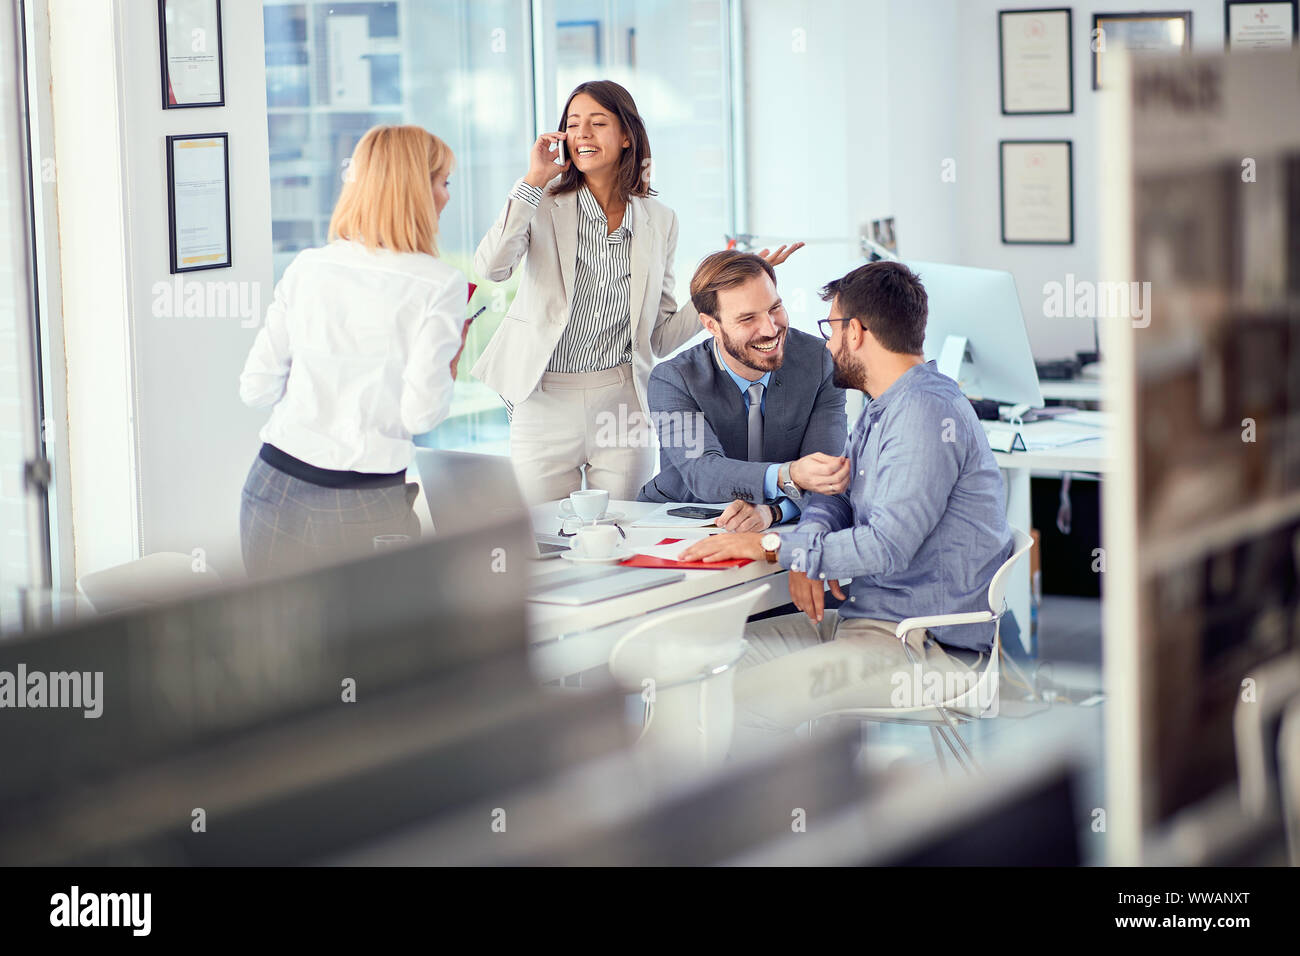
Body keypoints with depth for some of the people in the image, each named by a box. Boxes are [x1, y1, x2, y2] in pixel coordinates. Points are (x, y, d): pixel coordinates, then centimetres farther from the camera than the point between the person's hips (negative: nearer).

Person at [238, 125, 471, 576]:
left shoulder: (306, 267, 4)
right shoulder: (439, 285, -7)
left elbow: (256, 388, 4)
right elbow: (420, 412, -11)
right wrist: (452, 355, 7)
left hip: (275, 486, 4)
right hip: (364, 506, -4)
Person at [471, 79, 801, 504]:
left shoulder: (658, 221, 7)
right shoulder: (544, 205, 0)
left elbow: (661, 337, 8)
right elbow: (491, 267, -19)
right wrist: (533, 180, -14)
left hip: (622, 404, 2)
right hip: (545, 403, -2)